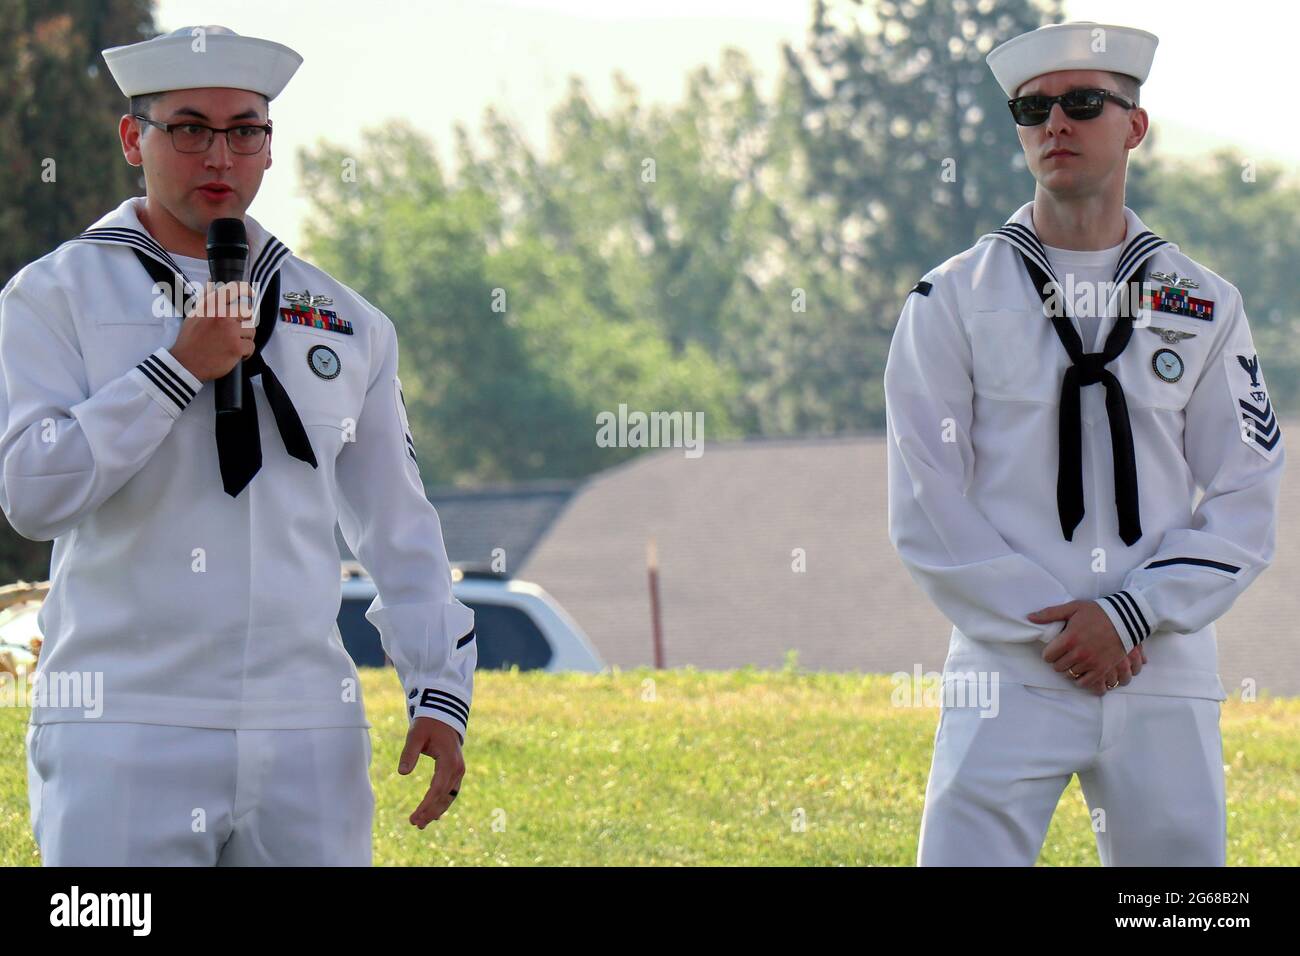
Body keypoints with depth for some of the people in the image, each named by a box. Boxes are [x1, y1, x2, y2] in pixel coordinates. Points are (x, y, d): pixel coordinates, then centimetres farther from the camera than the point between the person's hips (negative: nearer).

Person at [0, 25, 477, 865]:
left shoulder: (348, 323, 15)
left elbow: (399, 526, 19)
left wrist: (441, 693, 10)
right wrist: (180, 367, -11)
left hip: (308, 734, 3)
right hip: (125, 733, -3)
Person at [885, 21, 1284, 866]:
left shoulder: (1206, 307, 10)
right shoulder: (952, 301, 5)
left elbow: (1246, 510, 6)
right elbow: (926, 512, 0)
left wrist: (1130, 615, -8)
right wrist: (1050, 626, -9)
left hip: (1165, 677, 2)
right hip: (1008, 671, -2)